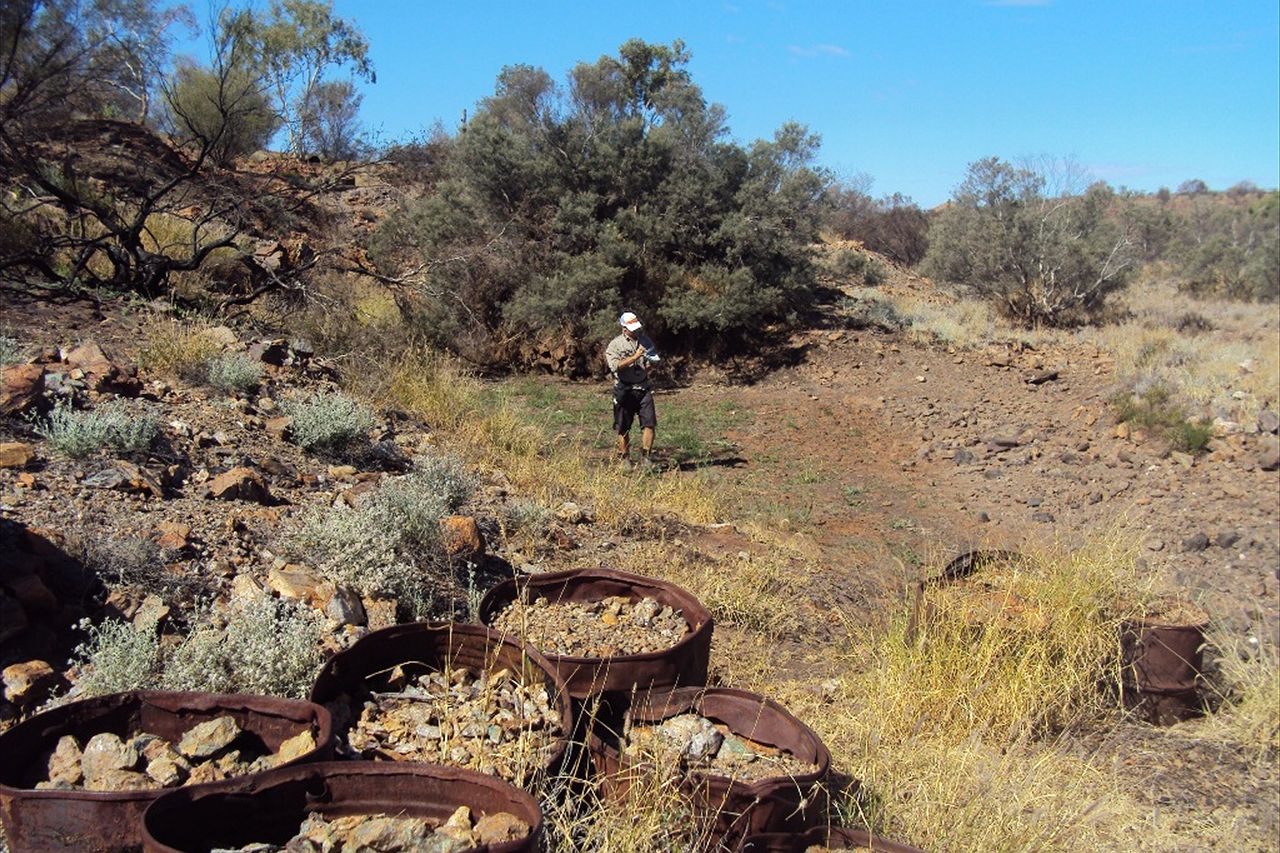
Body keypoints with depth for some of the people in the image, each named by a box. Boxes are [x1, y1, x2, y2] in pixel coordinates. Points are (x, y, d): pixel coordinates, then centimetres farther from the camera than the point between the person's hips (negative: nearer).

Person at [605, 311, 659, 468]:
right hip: (624, 390, -3)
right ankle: (624, 458, 18)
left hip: (643, 388, 3)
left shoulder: (645, 340, 10)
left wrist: (651, 362, -2)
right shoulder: (615, 345, -4)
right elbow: (615, 366, -17)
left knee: (649, 423, -5)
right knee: (623, 428, 4)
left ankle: (646, 457, 4)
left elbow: (655, 358, 21)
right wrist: (634, 357, -22)